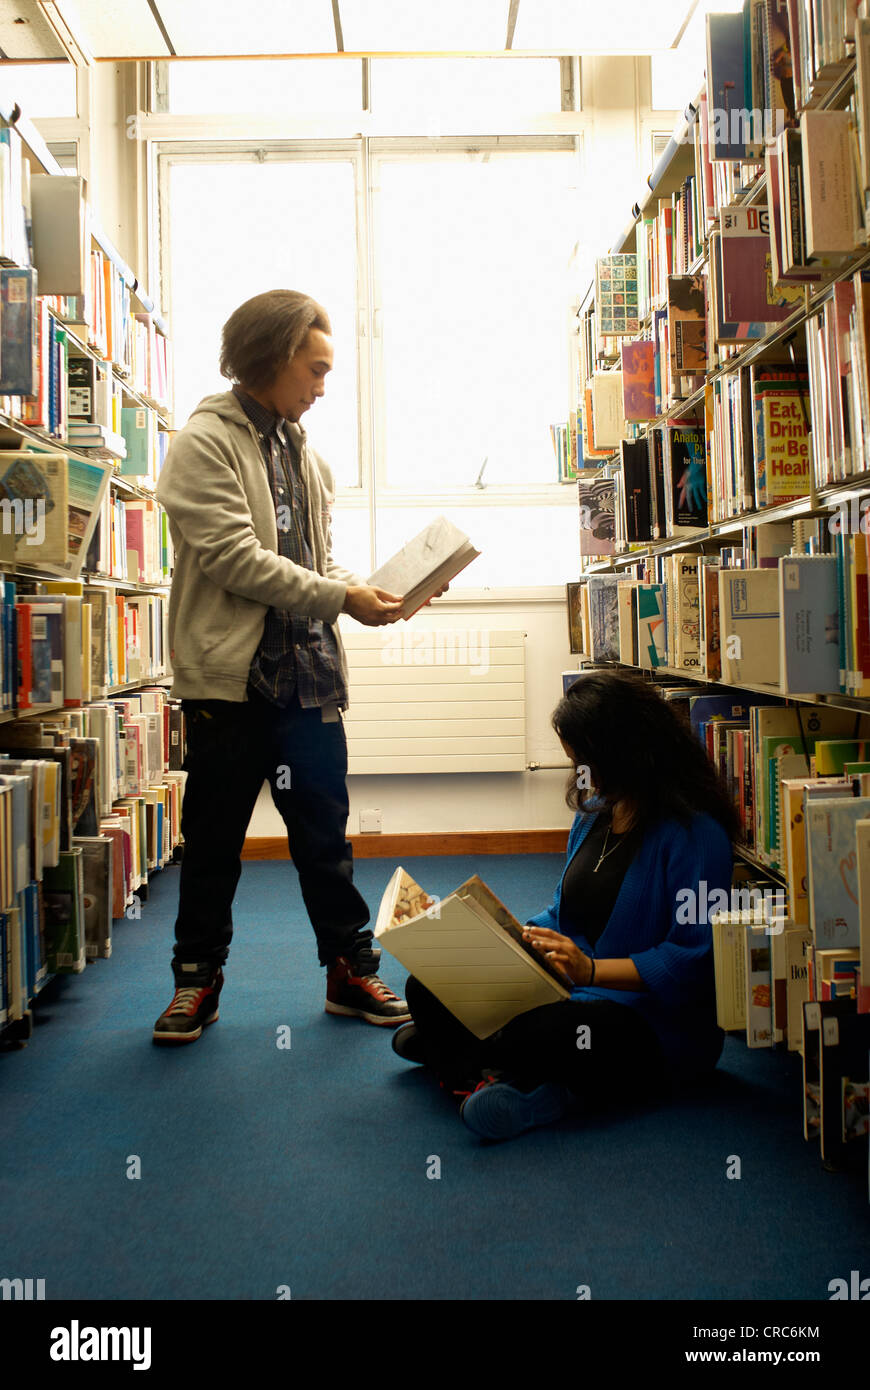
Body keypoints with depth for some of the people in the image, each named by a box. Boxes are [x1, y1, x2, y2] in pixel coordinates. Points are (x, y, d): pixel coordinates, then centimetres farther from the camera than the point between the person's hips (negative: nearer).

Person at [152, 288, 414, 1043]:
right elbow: (232, 557, -16)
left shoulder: (301, 451, 17)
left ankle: (352, 969, 20)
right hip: (230, 672, -6)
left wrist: (371, 587, -1)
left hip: (308, 670, 6)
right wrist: (341, 598, -16)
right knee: (215, 836, 6)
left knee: (325, 828, 10)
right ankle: (198, 978, 20)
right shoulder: (205, 443, -5)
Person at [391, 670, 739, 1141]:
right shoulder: (594, 814, 12)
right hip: (576, 994, 8)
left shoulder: (695, 832, -15)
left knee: (526, 1035, -35)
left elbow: (692, 958, -20)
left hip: (656, 1027, -8)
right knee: (428, 989, -7)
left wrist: (592, 969, -28)